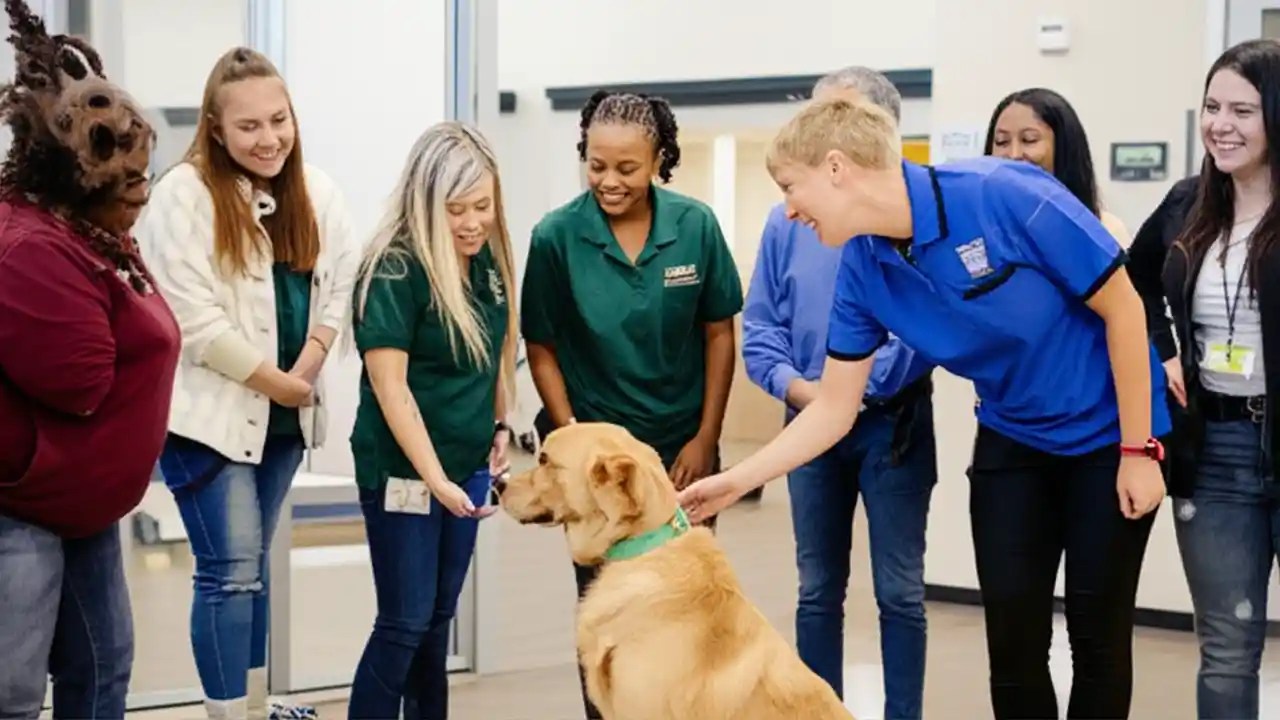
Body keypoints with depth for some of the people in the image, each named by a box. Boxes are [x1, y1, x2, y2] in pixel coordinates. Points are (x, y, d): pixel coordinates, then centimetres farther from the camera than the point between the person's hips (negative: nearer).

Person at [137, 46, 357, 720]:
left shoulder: (315, 191, 5)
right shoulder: (183, 193, -15)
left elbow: (341, 283, 7)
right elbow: (194, 320, -19)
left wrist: (308, 367, -9)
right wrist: (274, 381, -13)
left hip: (285, 412, 6)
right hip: (210, 412, -6)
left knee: (252, 565, 17)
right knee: (230, 571, -7)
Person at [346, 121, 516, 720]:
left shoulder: (489, 260, 1)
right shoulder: (394, 270, -19)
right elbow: (390, 386, -21)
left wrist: (500, 426, 12)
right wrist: (434, 478, -24)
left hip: (468, 464, 7)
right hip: (402, 468, -6)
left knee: (440, 615, 14)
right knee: (405, 621, -4)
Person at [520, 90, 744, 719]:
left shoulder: (696, 226, -9)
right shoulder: (556, 236, -12)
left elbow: (719, 334, 0)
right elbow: (542, 348, -4)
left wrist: (705, 438, -2)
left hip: (682, 447, 1)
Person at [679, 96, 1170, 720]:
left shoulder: (1007, 197, -28)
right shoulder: (862, 270, -9)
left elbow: (1123, 308, -19)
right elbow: (833, 409, -1)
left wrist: (1138, 450, -16)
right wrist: (737, 480, -8)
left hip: (1110, 435, -5)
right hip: (1012, 439, 5)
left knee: (1098, 630, 1)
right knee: (1013, 636, 1)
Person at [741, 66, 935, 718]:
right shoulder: (787, 221, 3)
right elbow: (759, 328, 5)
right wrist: (793, 385, -13)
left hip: (893, 425, -3)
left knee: (899, 592, 4)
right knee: (818, 591, 12)